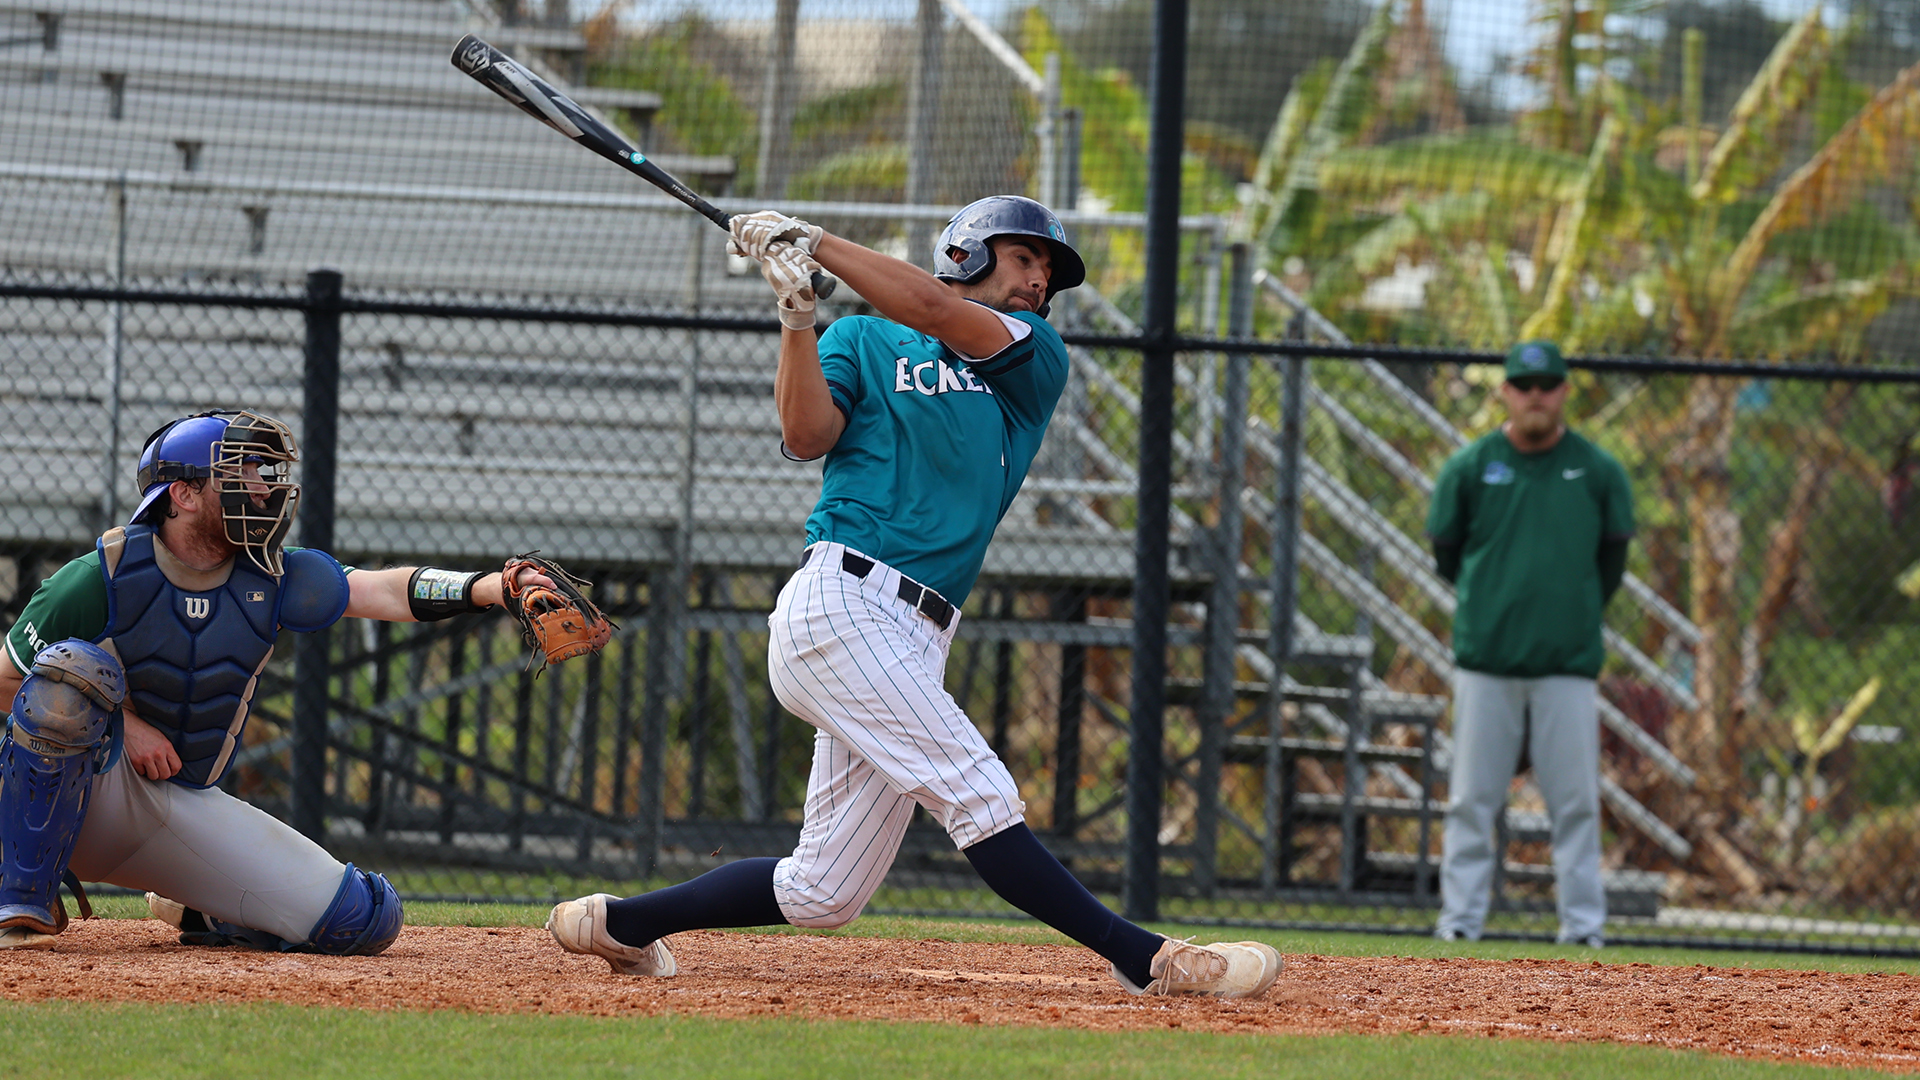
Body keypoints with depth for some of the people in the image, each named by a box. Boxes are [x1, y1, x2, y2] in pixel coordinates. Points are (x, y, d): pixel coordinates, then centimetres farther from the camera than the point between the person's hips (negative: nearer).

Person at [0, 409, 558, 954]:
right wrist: (119, 723, -20)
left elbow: (386, 591, -12)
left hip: (190, 805, 4)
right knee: (73, 666, -37)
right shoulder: (104, 577, -15)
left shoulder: (270, 578, -3)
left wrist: (488, 588, -29)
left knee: (364, 918, -9)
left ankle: (194, 914, 18)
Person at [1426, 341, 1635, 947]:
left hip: (1567, 664, 0)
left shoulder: (1597, 471, 4)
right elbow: (1446, 553, 12)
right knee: (1472, 800, 2)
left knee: (1576, 802, 0)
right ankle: (1459, 919, 7)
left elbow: (1612, 559, 13)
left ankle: (1583, 926, 4)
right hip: (1485, 662, 0)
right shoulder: (1469, 468, 3)